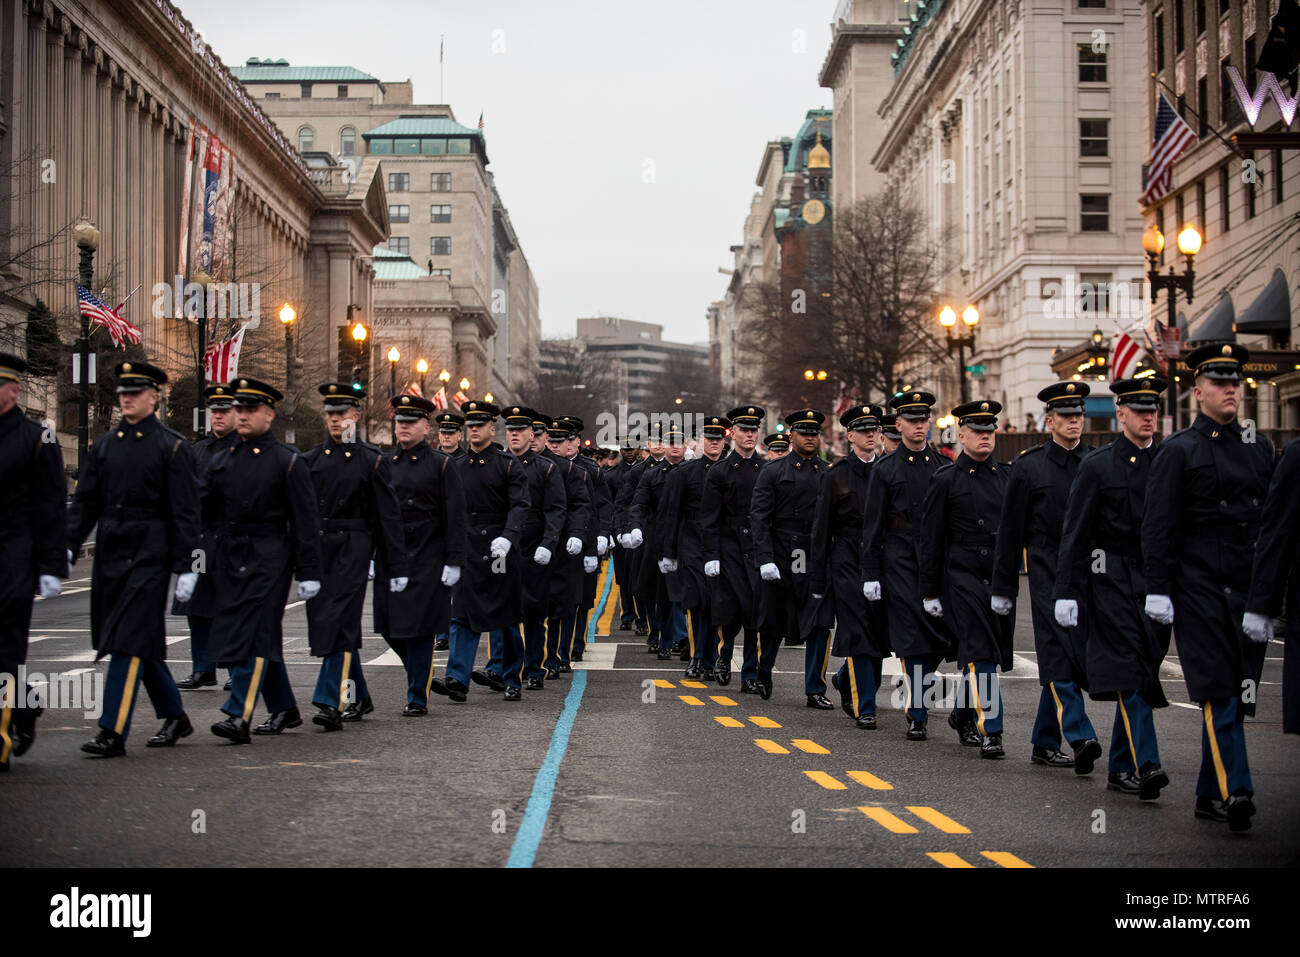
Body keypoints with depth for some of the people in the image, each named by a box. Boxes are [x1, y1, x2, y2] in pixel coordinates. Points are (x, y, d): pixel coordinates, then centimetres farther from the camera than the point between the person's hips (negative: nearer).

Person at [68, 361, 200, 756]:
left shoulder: (172, 446, -4)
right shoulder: (105, 444, 11)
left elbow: (185, 511, -7)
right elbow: (85, 501, 11)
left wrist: (186, 567, -11)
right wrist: (68, 546, -2)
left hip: (150, 551, -6)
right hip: (110, 551, 6)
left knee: (130, 638, -9)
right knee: (143, 640, 12)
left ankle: (113, 733, -7)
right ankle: (175, 717, 26)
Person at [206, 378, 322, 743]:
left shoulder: (288, 461, -3)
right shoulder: (221, 460, 12)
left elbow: (306, 520, -6)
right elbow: (201, 508, 10)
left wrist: (308, 573, -9)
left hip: (267, 561, -6)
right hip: (227, 560, 6)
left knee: (253, 635, -11)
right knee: (264, 637, 13)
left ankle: (239, 716, -13)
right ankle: (285, 709, 25)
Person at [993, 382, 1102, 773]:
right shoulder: (1029, 465, 1)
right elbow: (1010, 530, 3)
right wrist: (1003, 588, 1)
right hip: (1047, 574, -3)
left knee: (1066, 660, 7)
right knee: (1059, 655, -12)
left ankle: (1044, 742, 17)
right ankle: (1080, 739, -17)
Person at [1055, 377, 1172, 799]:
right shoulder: (1097, 465, 0)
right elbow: (1074, 534, -2)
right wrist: (1066, 592, -8)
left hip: (1158, 582, 4)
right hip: (1113, 580, -4)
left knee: (1142, 672, 7)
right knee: (1131, 671, -12)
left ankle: (1121, 767, 18)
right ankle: (1145, 764, -16)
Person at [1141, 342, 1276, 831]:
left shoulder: (1259, 446, 14)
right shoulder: (1178, 451, -2)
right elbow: (1159, 526, -5)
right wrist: (1158, 590, -11)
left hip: (1250, 590, 5)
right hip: (1201, 589, -5)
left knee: (1239, 694, 7)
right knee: (1219, 692, -8)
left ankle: (1210, 794, 17)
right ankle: (1234, 790, -8)